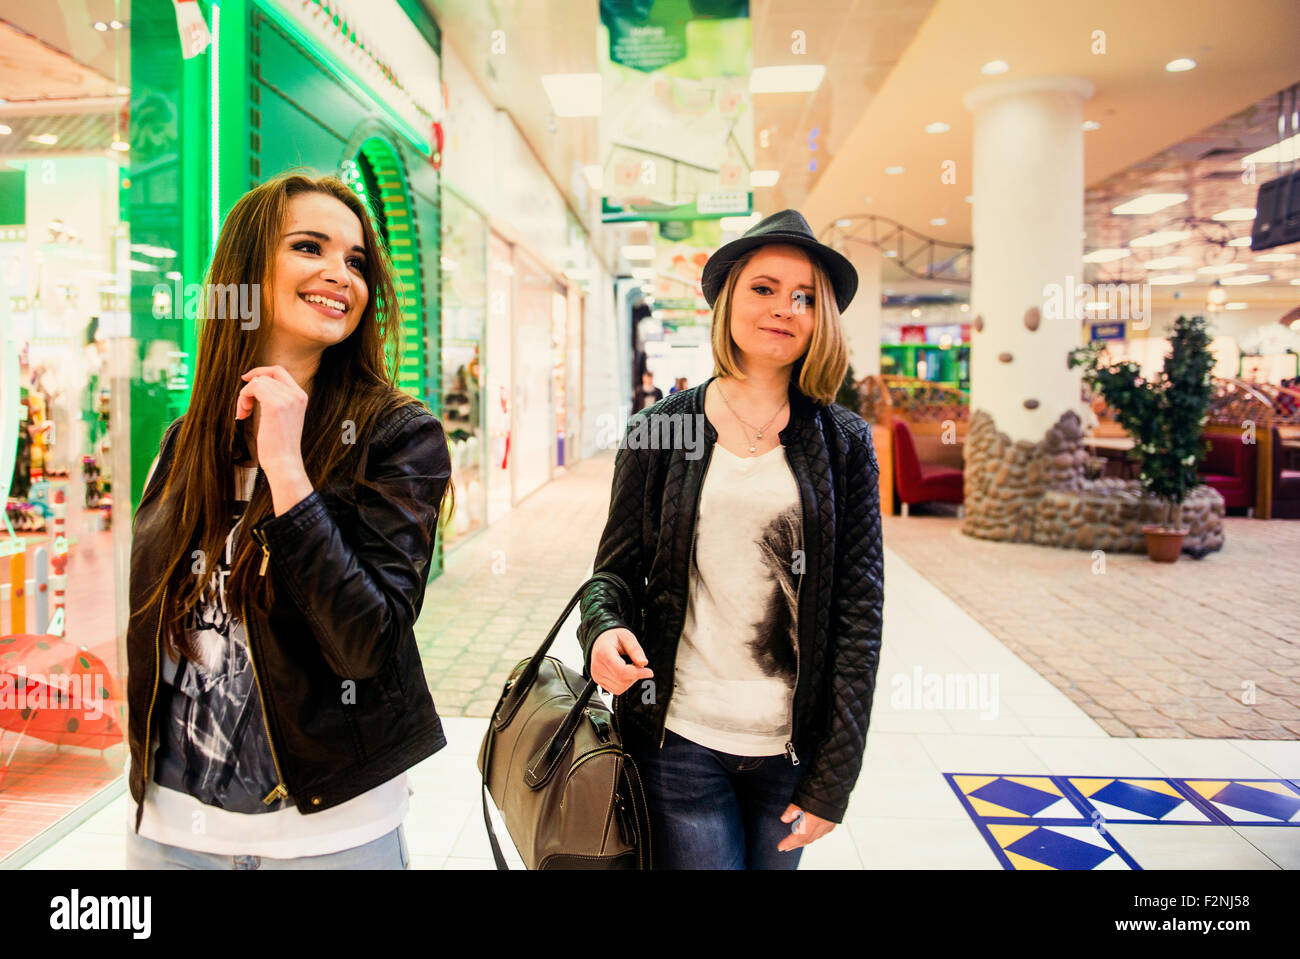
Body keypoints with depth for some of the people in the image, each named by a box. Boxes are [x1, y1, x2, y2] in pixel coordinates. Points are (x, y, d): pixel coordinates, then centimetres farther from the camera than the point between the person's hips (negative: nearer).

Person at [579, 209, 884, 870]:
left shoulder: (845, 443, 1)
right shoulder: (660, 430, 1)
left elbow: (860, 610, -1)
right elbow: (618, 568, 7)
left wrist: (834, 778, -5)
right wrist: (604, 628, -16)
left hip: (792, 749, 1)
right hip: (679, 741, -1)